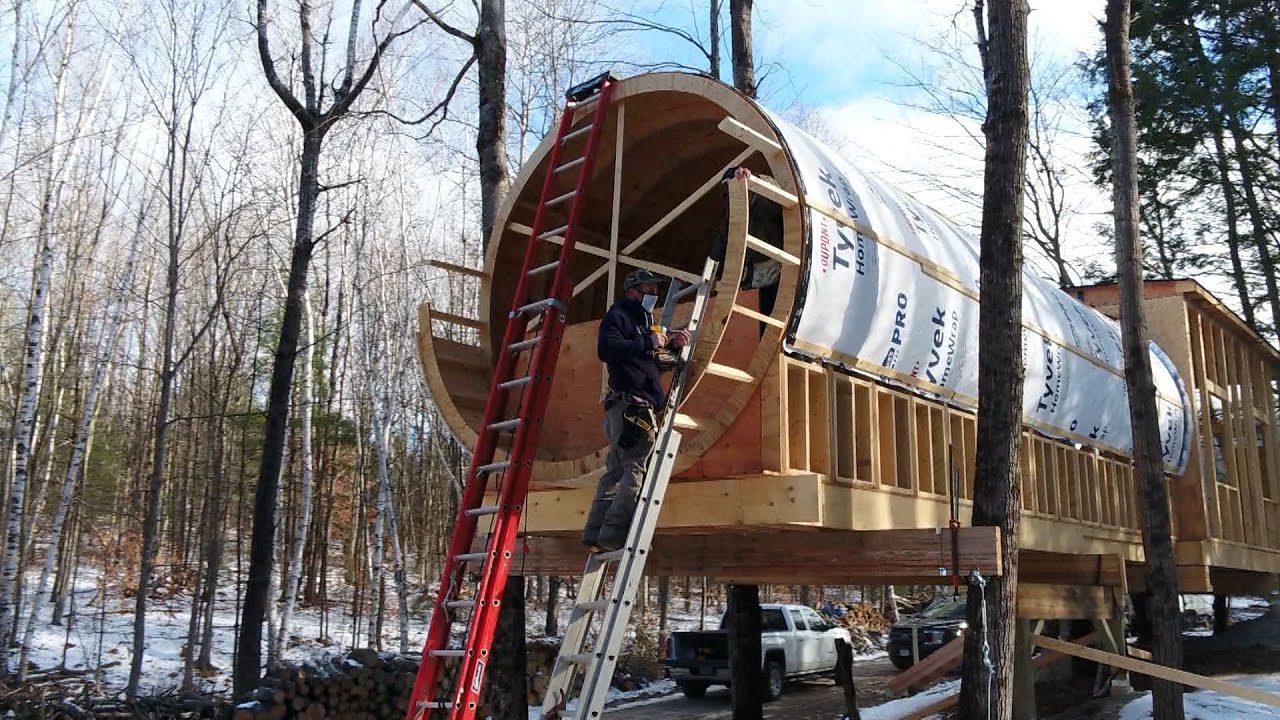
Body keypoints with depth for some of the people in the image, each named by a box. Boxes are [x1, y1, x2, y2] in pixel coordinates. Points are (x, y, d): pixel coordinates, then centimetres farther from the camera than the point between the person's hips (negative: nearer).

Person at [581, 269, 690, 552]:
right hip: (629, 404, -10)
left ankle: (595, 533, 7)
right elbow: (606, 349, -19)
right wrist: (648, 343, -18)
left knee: (615, 473, 6)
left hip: (639, 409, 10)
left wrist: (671, 343, 10)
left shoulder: (645, 321, 28)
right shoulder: (618, 316, -1)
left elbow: (653, 359, 29)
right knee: (635, 470, -15)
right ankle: (615, 532, -19)